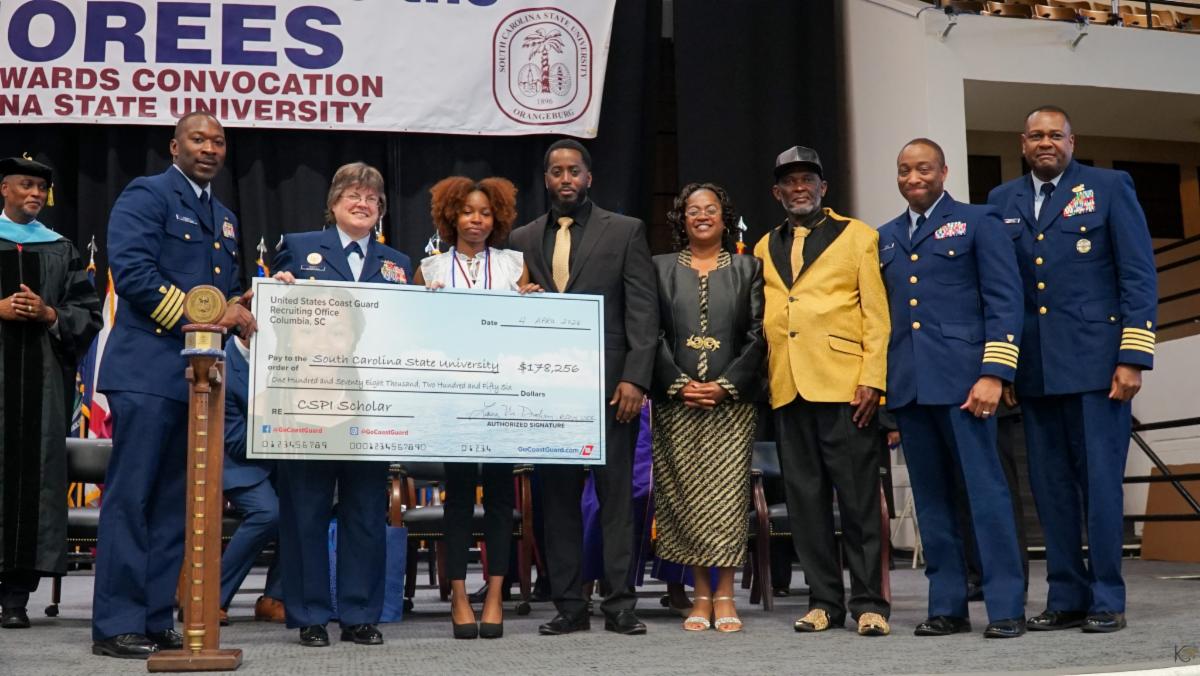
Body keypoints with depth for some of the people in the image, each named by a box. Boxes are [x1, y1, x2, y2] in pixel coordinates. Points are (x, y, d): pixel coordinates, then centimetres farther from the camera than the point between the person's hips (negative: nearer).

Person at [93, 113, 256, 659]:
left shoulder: (223, 217, 21)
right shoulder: (146, 195, -3)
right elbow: (132, 272, -16)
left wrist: (238, 307, 3)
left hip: (198, 375, 8)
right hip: (148, 369, -8)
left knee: (173, 502, 10)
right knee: (130, 497, -5)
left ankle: (156, 620, 16)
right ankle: (116, 625, 0)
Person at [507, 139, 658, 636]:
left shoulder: (625, 231, 5)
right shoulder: (522, 239, 13)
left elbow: (643, 311, -1)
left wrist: (634, 378, -10)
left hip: (610, 384, -3)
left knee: (616, 495, -1)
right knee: (558, 497, 5)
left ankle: (620, 604, 5)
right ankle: (569, 605, 12)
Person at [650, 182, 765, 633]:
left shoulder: (748, 268, 11)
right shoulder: (660, 268, 12)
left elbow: (757, 334, 3)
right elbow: (651, 334, 4)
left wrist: (725, 385, -8)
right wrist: (678, 384, -8)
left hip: (732, 401, -1)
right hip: (676, 402, 1)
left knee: (728, 494, -5)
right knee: (686, 496, 0)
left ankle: (725, 595, 4)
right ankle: (701, 595, 8)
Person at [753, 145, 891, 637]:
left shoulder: (857, 236, 7)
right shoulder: (764, 249, 18)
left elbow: (876, 313, 1)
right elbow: (761, 320, 16)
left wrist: (873, 379, -9)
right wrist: (763, 378, 4)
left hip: (843, 384, -4)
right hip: (787, 389, 4)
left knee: (858, 496, -2)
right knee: (805, 497, 5)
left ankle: (869, 602, 5)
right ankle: (824, 600, 12)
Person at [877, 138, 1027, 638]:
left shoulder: (978, 223, 5)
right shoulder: (885, 238, 19)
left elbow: (1004, 301, -3)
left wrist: (993, 373, -12)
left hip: (962, 379, -5)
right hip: (907, 386, 5)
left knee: (985, 489, -5)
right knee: (931, 498, 6)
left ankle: (1006, 607, 0)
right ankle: (947, 606, 12)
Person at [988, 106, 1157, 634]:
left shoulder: (1110, 188, 3)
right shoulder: (1003, 201, 12)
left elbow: (1140, 276, -2)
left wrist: (1133, 358, -9)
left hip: (1094, 362, -3)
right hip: (1034, 367, 4)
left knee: (1100, 483, -2)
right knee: (1050, 487, 6)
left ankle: (1107, 601, 8)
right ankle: (1067, 598, 15)